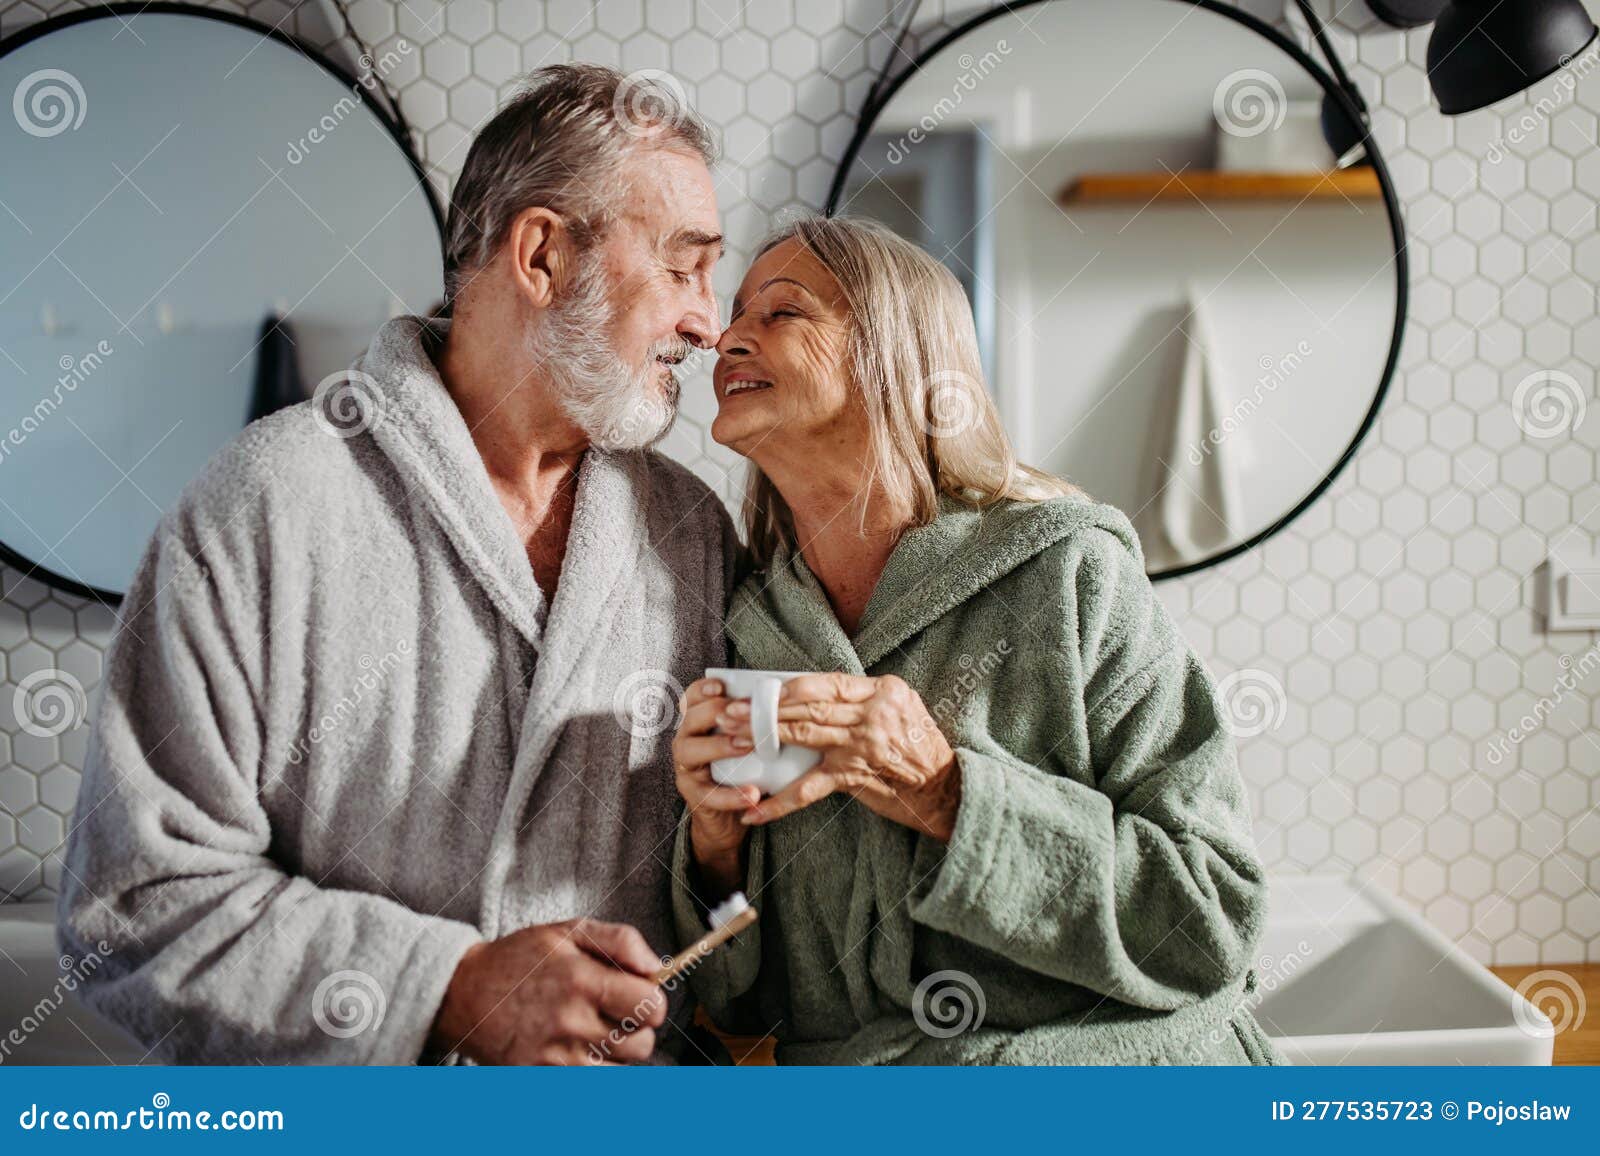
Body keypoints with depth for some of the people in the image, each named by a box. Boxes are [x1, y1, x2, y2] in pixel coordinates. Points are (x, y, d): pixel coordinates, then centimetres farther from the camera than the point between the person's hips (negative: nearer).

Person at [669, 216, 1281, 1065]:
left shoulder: (1071, 574, -8)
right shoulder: (739, 631, 3)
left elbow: (1217, 923, -10)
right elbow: (745, 1005, 7)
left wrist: (948, 797, -18)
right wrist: (717, 846, -12)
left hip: (1107, 1056, -1)